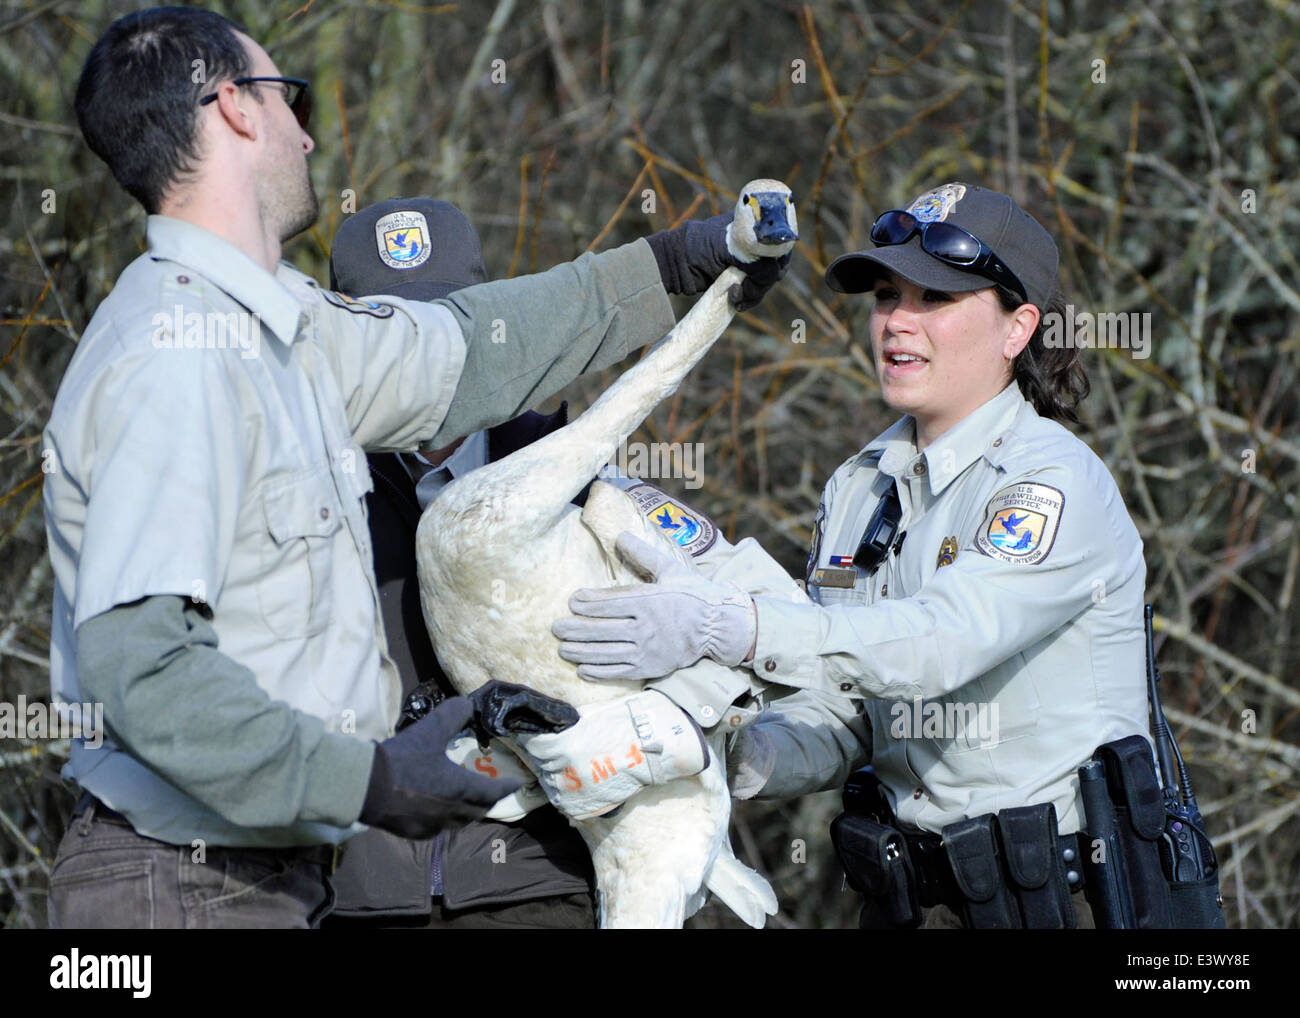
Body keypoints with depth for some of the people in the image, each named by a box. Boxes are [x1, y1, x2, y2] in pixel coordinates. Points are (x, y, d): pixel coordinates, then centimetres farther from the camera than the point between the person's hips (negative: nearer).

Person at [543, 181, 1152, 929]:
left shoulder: (1059, 483, -12)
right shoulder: (859, 489, 11)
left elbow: (942, 639, -28)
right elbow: (834, 717, 9)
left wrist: (722, 625, -37)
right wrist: (721, 760, -13)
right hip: (909, 894, 6)